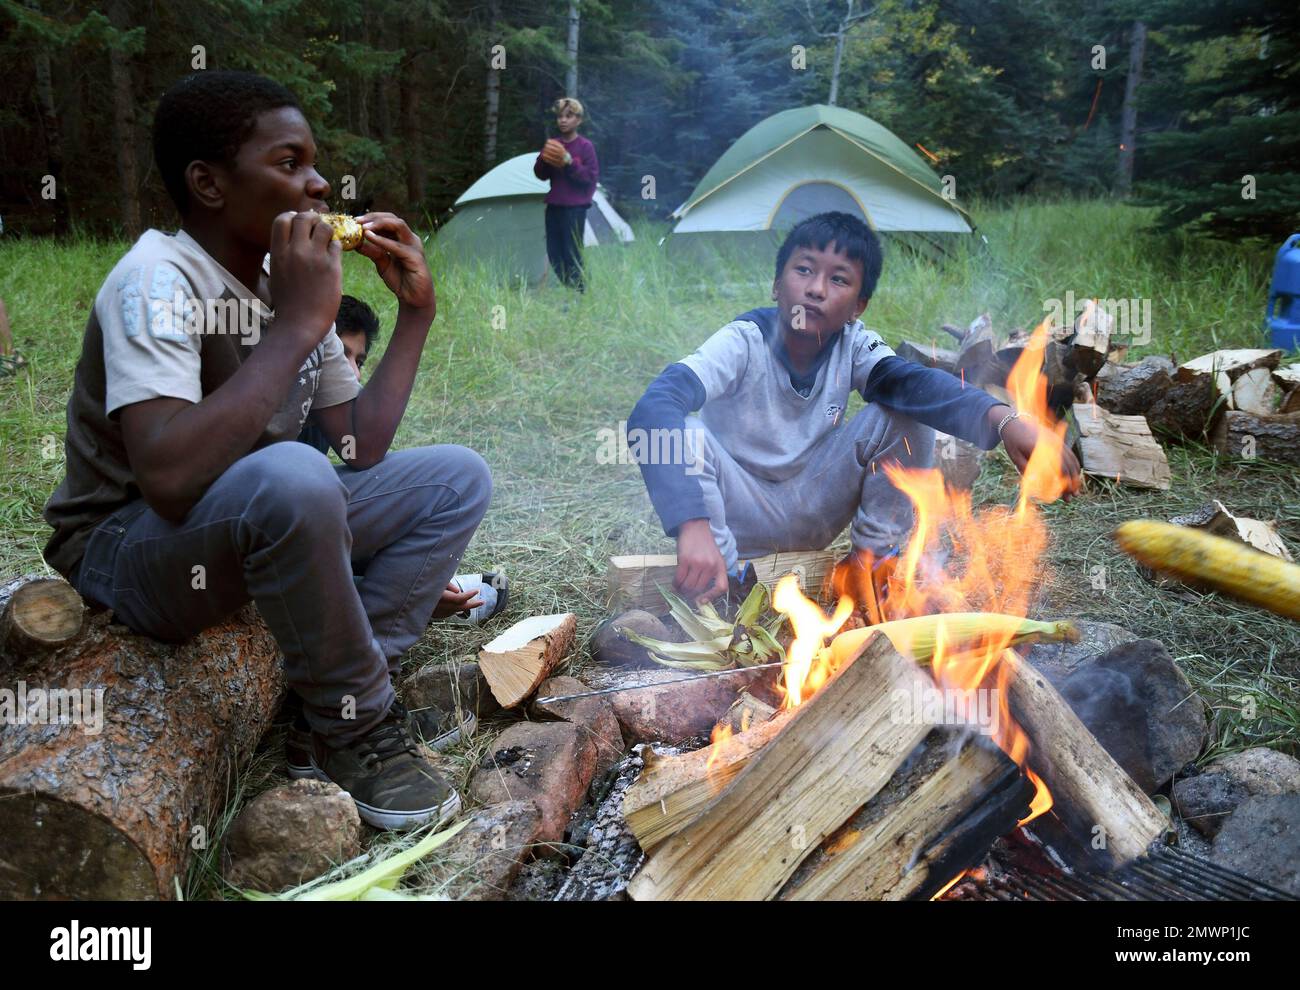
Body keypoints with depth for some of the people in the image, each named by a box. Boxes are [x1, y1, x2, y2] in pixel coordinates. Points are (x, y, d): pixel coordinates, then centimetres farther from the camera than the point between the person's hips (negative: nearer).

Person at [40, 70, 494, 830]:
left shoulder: (292, 281, 2)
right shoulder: (158, 280, -21)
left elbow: (360, 450, 1)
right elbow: (170, 478, -37)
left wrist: (416, 313, -4)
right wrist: (297, 323, -31)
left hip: (260, 530, 8)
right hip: (126, 551, -8)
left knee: (457, 478, 2)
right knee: (291, 477, -38)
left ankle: (351, 690, -9)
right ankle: (359, 731, -15)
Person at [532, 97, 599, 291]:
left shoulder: (585, 147, -5)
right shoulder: (553, 144, 11)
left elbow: (591, 177, -10)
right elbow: (540, 174, 11)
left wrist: (570, 162, -19)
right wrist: (544, 159, -8)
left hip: (575, 208, -6)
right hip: (554, 207, 6)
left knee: (572, 254, -8)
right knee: (554, 253, 6)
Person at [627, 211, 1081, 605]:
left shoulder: (854, 345, -12)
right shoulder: (743, 343, -25)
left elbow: (913, 381, -32)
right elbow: (652, 409, -41)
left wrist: (1002, 419, -53)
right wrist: (694, 527, -56)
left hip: (812, 516, 3)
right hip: (742, 517, -3)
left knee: (905, 414, -17)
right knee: (681, 434, -33)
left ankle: (872, 554, -2)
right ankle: (721, 578, -15)